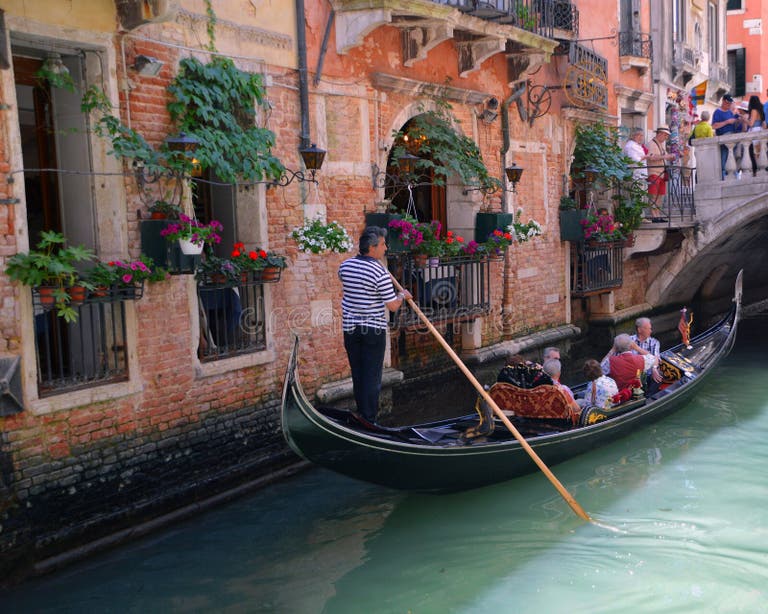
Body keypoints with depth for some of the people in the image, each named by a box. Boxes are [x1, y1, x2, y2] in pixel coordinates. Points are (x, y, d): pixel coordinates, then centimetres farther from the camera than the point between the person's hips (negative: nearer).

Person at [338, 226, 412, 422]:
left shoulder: (345, 266, 2)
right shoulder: (379, 272, -16)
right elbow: (392, 306, -13)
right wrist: (403, 295, 8)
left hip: (350, 328, 6)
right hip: (373, 330, -6)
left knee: (357, 374, 14)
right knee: (372, 377, 2)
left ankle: (361, 414, 22)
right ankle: (369, 420, 6)